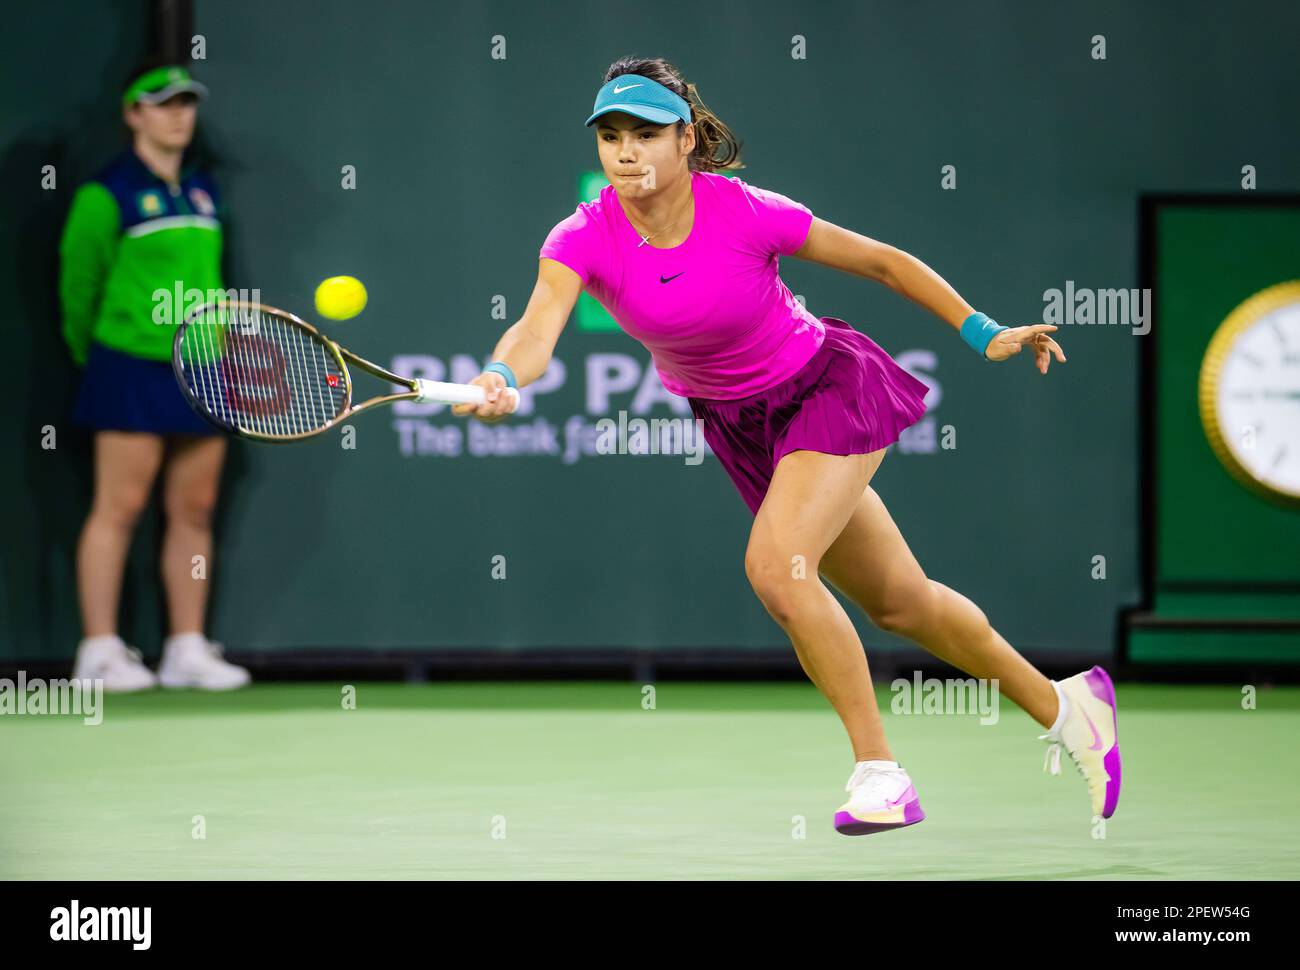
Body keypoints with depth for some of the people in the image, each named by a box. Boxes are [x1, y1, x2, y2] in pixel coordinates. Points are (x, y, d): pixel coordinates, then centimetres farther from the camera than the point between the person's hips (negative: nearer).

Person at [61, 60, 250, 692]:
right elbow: (79, 283, 0)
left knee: (194, 509, 5)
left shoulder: (204, 192, 13)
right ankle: (100, 651, -2)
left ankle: (188, 648, 11)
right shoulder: (107, 195, -7)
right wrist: (91, 354, 8)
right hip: (133, 371, -6)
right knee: (120, 507, -6)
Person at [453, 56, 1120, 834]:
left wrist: (985, 335, -8)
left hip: (832, 390, -5)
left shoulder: (746, 213, -26)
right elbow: (538, 330, -38)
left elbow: (880, 261, -12)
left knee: (776, 564, -27)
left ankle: (881, 771, -14)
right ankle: (1062, 705, 36)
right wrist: (502, 379, -60)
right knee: (898, 601, 14)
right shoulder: (585, 240, -20)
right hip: (738, 426, 5)